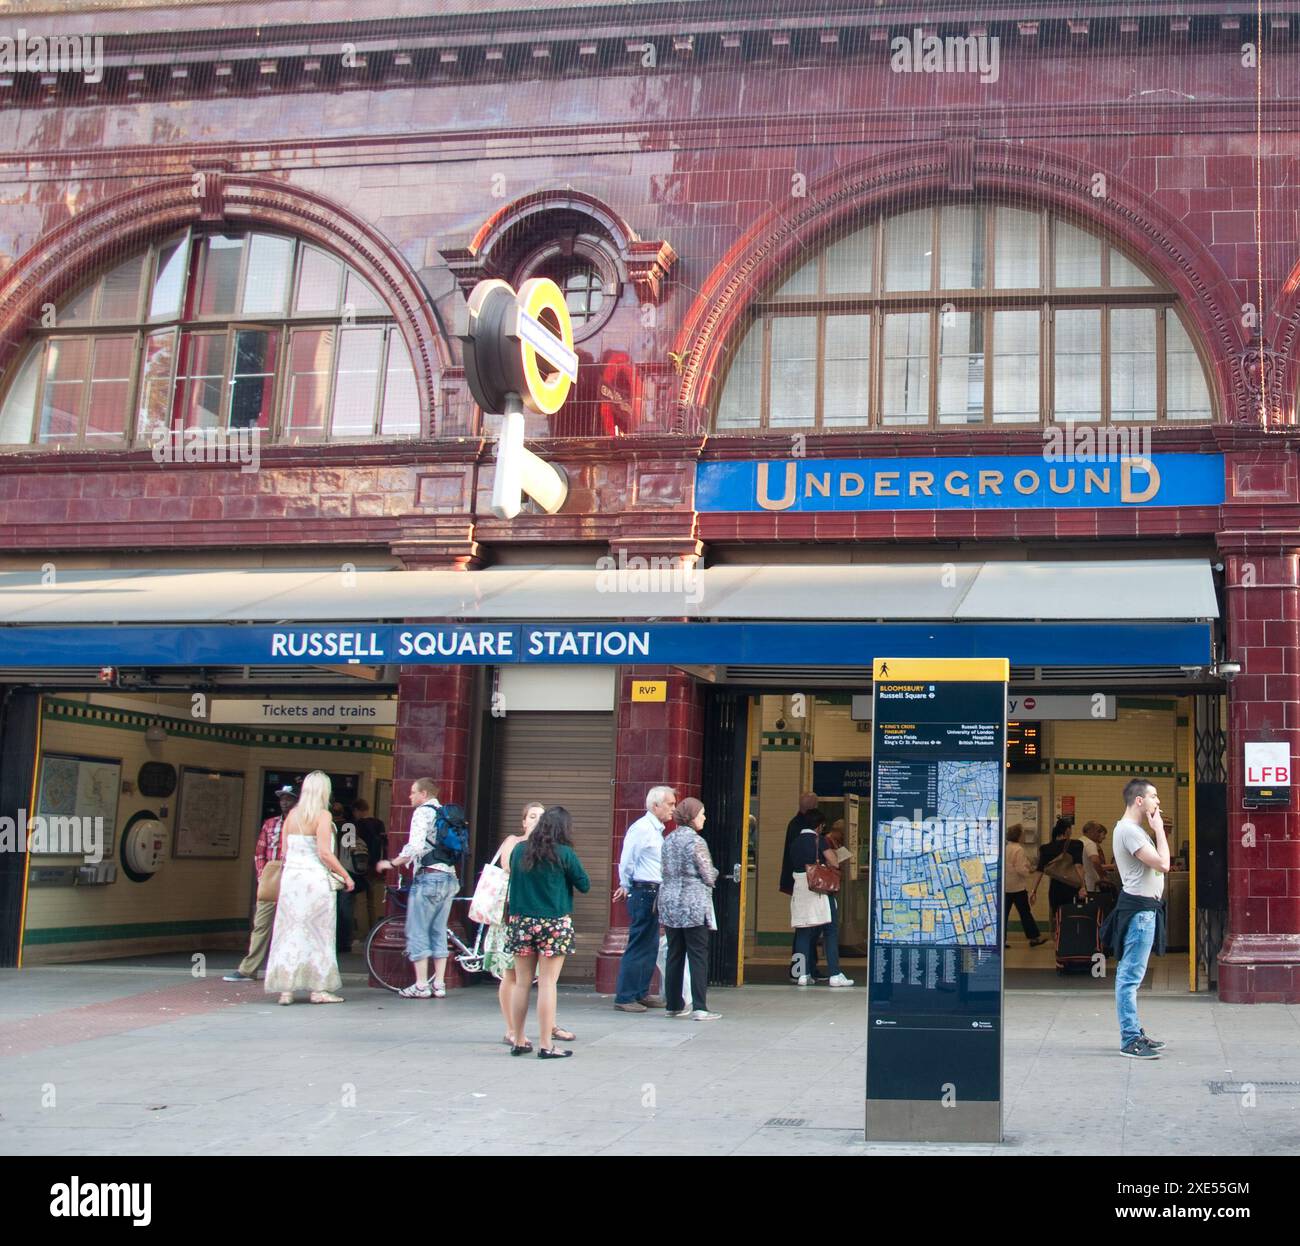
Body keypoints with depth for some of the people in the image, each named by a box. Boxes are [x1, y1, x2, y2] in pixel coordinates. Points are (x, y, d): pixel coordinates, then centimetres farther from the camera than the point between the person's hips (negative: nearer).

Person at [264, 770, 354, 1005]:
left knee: (290, 932, 7)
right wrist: (346, 876, -6)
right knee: (317, 933, 3)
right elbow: (324, 853, -15)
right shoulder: (323, 815, -9)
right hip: (315, 879, -5)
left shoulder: (292, 815, 8)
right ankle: (319, 989, 6)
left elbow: (285, 852, 9)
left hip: (290, 877, 5)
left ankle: (286, 989, 6)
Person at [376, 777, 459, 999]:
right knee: (439, 932, 11)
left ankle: (421, 985, -2)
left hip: (428, 877, -8)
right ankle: (439, 985, 10)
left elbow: (415, 847, -19)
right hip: (449, 878, 8)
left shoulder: (422, 812, -7)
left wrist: (392, 863, -9)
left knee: (417, 932, -1)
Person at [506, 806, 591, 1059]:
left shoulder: (519, 850, 3)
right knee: (547, 983, -1)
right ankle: (545, 1044, 0)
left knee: (522, 983, 11)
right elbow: (584, 884, -2)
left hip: (521, 922, 4)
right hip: (554, 923, -4)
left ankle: (518, 1041, 18)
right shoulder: (564, 853, -9)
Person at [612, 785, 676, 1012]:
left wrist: (627, 887, 18)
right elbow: (626, 862, -13)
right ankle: (624, 997, -1)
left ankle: (641, 993, 23)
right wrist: (627, 887, -1)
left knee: (650, 946, 14)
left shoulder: (656, 830, 16)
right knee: (639, 946, -6)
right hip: (643, 893, -10)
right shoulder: (641, 828, -14)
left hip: (653, 894, 10)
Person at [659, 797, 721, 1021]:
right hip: (694, 906, -7)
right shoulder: (695, 842, -13)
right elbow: (709, 877, -10)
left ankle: (674, 1005, 16)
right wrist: (713, 874, 10)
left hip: (669, 904, 7)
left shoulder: (668, 839, 8)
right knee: (698, 956, -3)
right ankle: (699, 1007, -6)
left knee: (674, 955, 11)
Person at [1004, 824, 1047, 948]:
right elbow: (1020, 869, -19)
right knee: (1025, 913, 6)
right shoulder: (1018, 850, -17)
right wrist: (1029, 870, -2)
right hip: (1018, 887, -6)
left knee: (1004, 913, 7)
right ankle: (1034, 937, 17)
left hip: (1004, 886, 6)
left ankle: (1002, 939, 7)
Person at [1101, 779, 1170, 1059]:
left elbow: (1157, 864, 16)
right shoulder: (1129, 830, -16)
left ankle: (1134, 1033, 21)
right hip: (1140, 908, -11)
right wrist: (1159, 829, -12)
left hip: (1144, 906, 11)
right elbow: (1162, 864, -20)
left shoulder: (1132, 829, 18)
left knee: (1129, 974, 15)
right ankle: (1129, 1040, -7)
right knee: (1131, 975, -8)